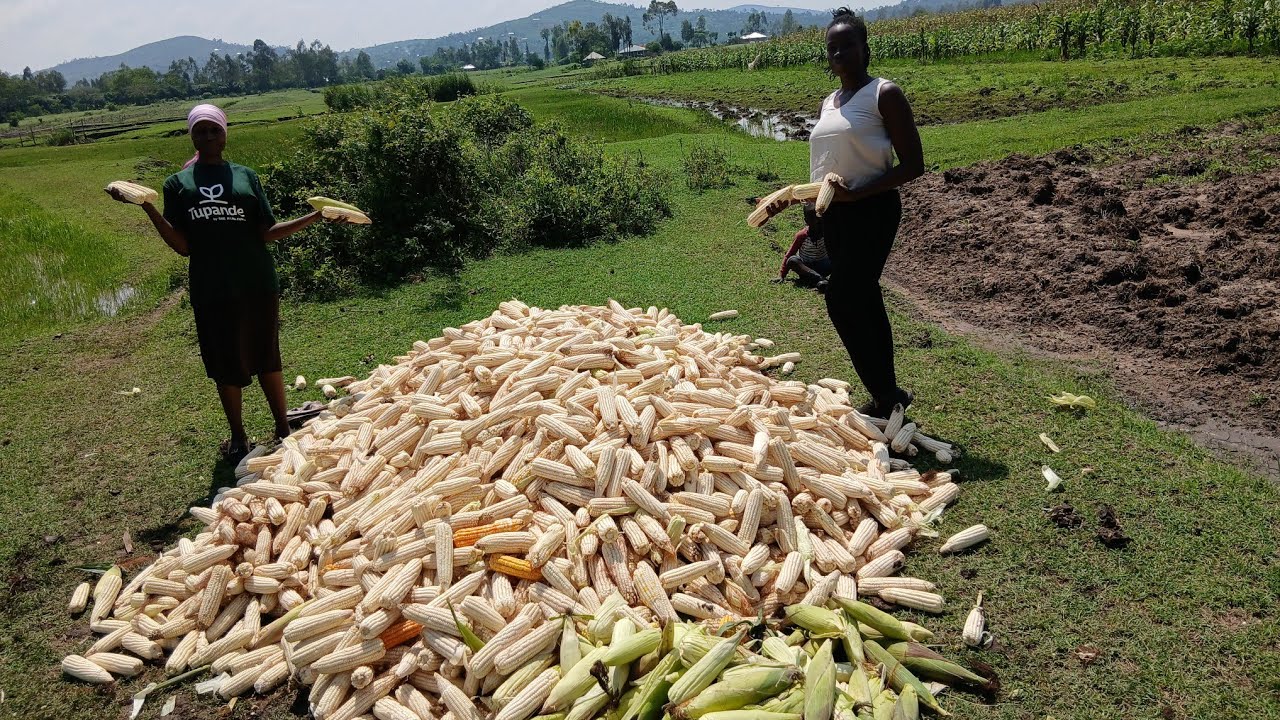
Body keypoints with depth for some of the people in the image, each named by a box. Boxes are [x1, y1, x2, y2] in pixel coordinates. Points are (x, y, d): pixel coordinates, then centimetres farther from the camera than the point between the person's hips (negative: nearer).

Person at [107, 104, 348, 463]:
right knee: (225, 364, 8)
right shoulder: (178, 184, 7)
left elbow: (267, 233, 4)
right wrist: (146, 206, -11)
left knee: (267, 356, 9)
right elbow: (183, 246, 0)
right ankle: (238, 437, 24)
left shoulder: (246, 176, 9)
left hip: (258, 284, 0)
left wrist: (317, 215, -5)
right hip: (212, 289, 0)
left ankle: (283, 428, 21)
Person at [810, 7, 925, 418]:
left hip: (871, 211, -8)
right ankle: (887, 394, 21)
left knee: (842, 302, -14)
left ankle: (885, 397, -1)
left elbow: (913, 165, -13)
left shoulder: (884, 94, -8)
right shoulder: (828, 103, 15)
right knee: (864, 304, 11)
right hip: (834, 214, 8)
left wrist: (857, 192, -23)